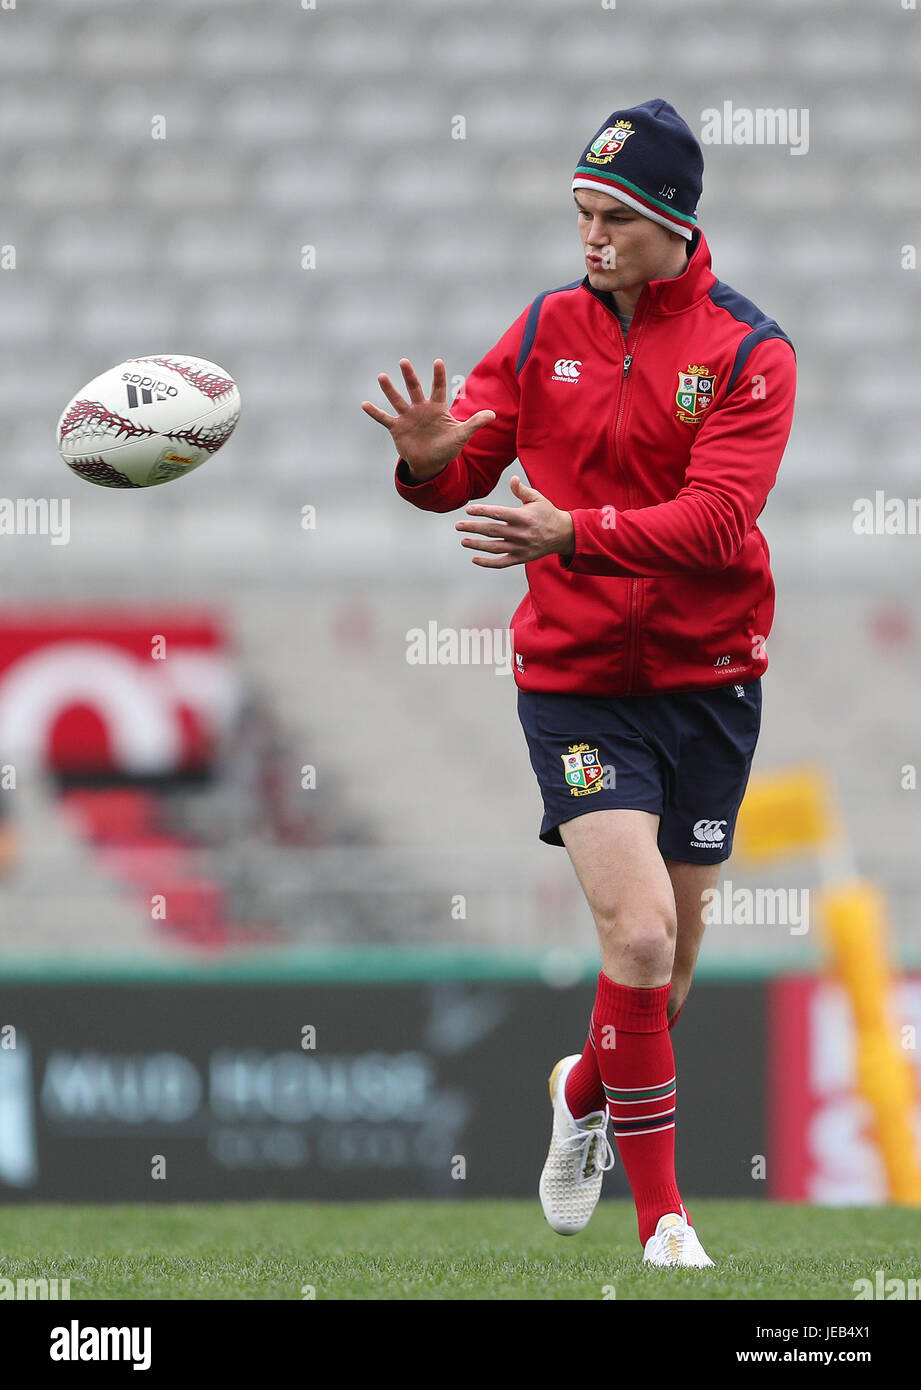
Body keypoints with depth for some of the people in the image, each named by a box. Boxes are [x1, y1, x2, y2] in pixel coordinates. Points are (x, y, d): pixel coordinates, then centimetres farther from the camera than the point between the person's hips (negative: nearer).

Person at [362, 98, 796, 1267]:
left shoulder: (749, 352, -8)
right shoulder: (549, 327, 1)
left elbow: (719, 515, -20)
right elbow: (469, 461, 0)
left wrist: (575, 534, -34)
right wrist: (432, 459, -25)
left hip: (706, 679, 1)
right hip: (573, 677, -1)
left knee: (667, 972, 10)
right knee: (639, 935, -17)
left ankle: (587, 1092, 43)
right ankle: (661, 1214, -6)